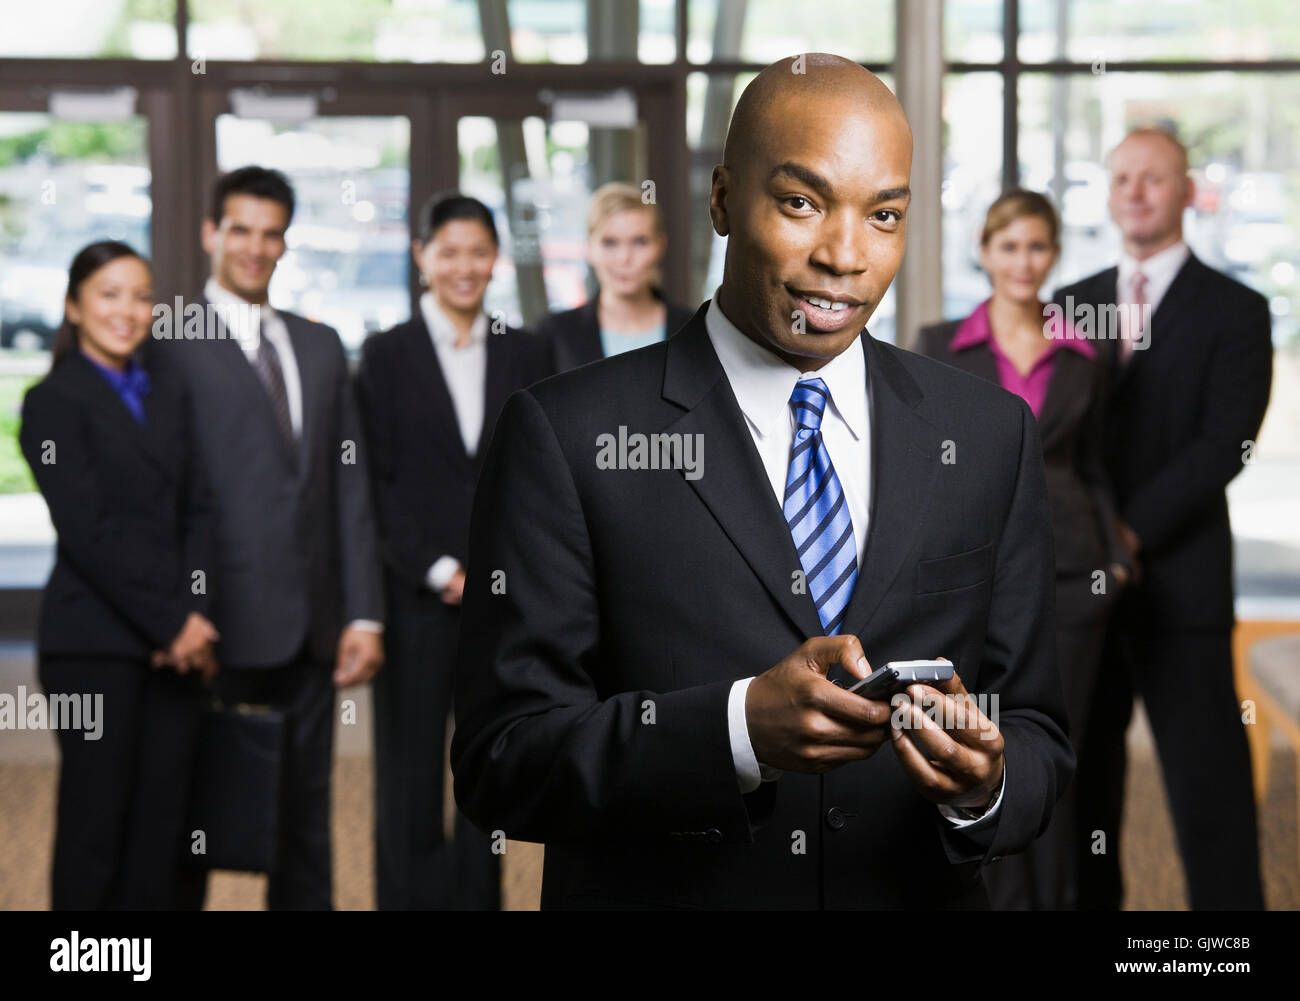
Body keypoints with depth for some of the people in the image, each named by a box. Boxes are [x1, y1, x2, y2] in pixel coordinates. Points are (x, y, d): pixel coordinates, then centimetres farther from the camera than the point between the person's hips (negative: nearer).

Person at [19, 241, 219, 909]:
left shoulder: (168, 401, 17)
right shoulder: (54, 401, -4)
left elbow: (197, 514, 11)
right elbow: (87, 531, -11)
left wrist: (195, 615, -5)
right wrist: (171, 623, -12)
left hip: (174, 646, 6)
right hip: (96, 646, -6)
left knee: (159, 833, 5)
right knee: (95, 827, -2)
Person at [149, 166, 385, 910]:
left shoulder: (321, 346, 16)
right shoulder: (172, 345, -2)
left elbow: (350, 487, 13)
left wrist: (364, 614, 6)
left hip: (310, 627, 5)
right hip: (223, 627, -5)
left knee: (305, 818, 10)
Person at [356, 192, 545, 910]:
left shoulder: (522, 355, 10)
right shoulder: (386, 355, 2)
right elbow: (376, 484, -3)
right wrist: (441, 572, -11)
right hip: (416, 600, -2)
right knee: (410, 777, 1)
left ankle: (478, 899, 13)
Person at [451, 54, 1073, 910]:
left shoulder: (989, 436, 0)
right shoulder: (567, 437, -11)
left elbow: (1037, 733, 2)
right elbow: (500, 760, -14)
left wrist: (986, 788, -20)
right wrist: (739, 727, -27)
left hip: (920, 898, 3)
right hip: (657, 894, -3)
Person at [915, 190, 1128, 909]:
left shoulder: (1080, 356, 8)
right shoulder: (939, 348, 2)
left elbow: (1092, 468, 14)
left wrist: (1114, 559, 3)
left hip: (1067, 576, 1)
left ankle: (1057, 902, 16)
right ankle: (1009, 903, 14)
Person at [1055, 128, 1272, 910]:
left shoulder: (1234, 311, 1)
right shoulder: (1071, 305, 15)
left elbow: (1224, 443, -9)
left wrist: (1132, 532, -17)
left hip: (1179, 581, -4)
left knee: (1208, 783, -4)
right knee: (1083, 772, 7)